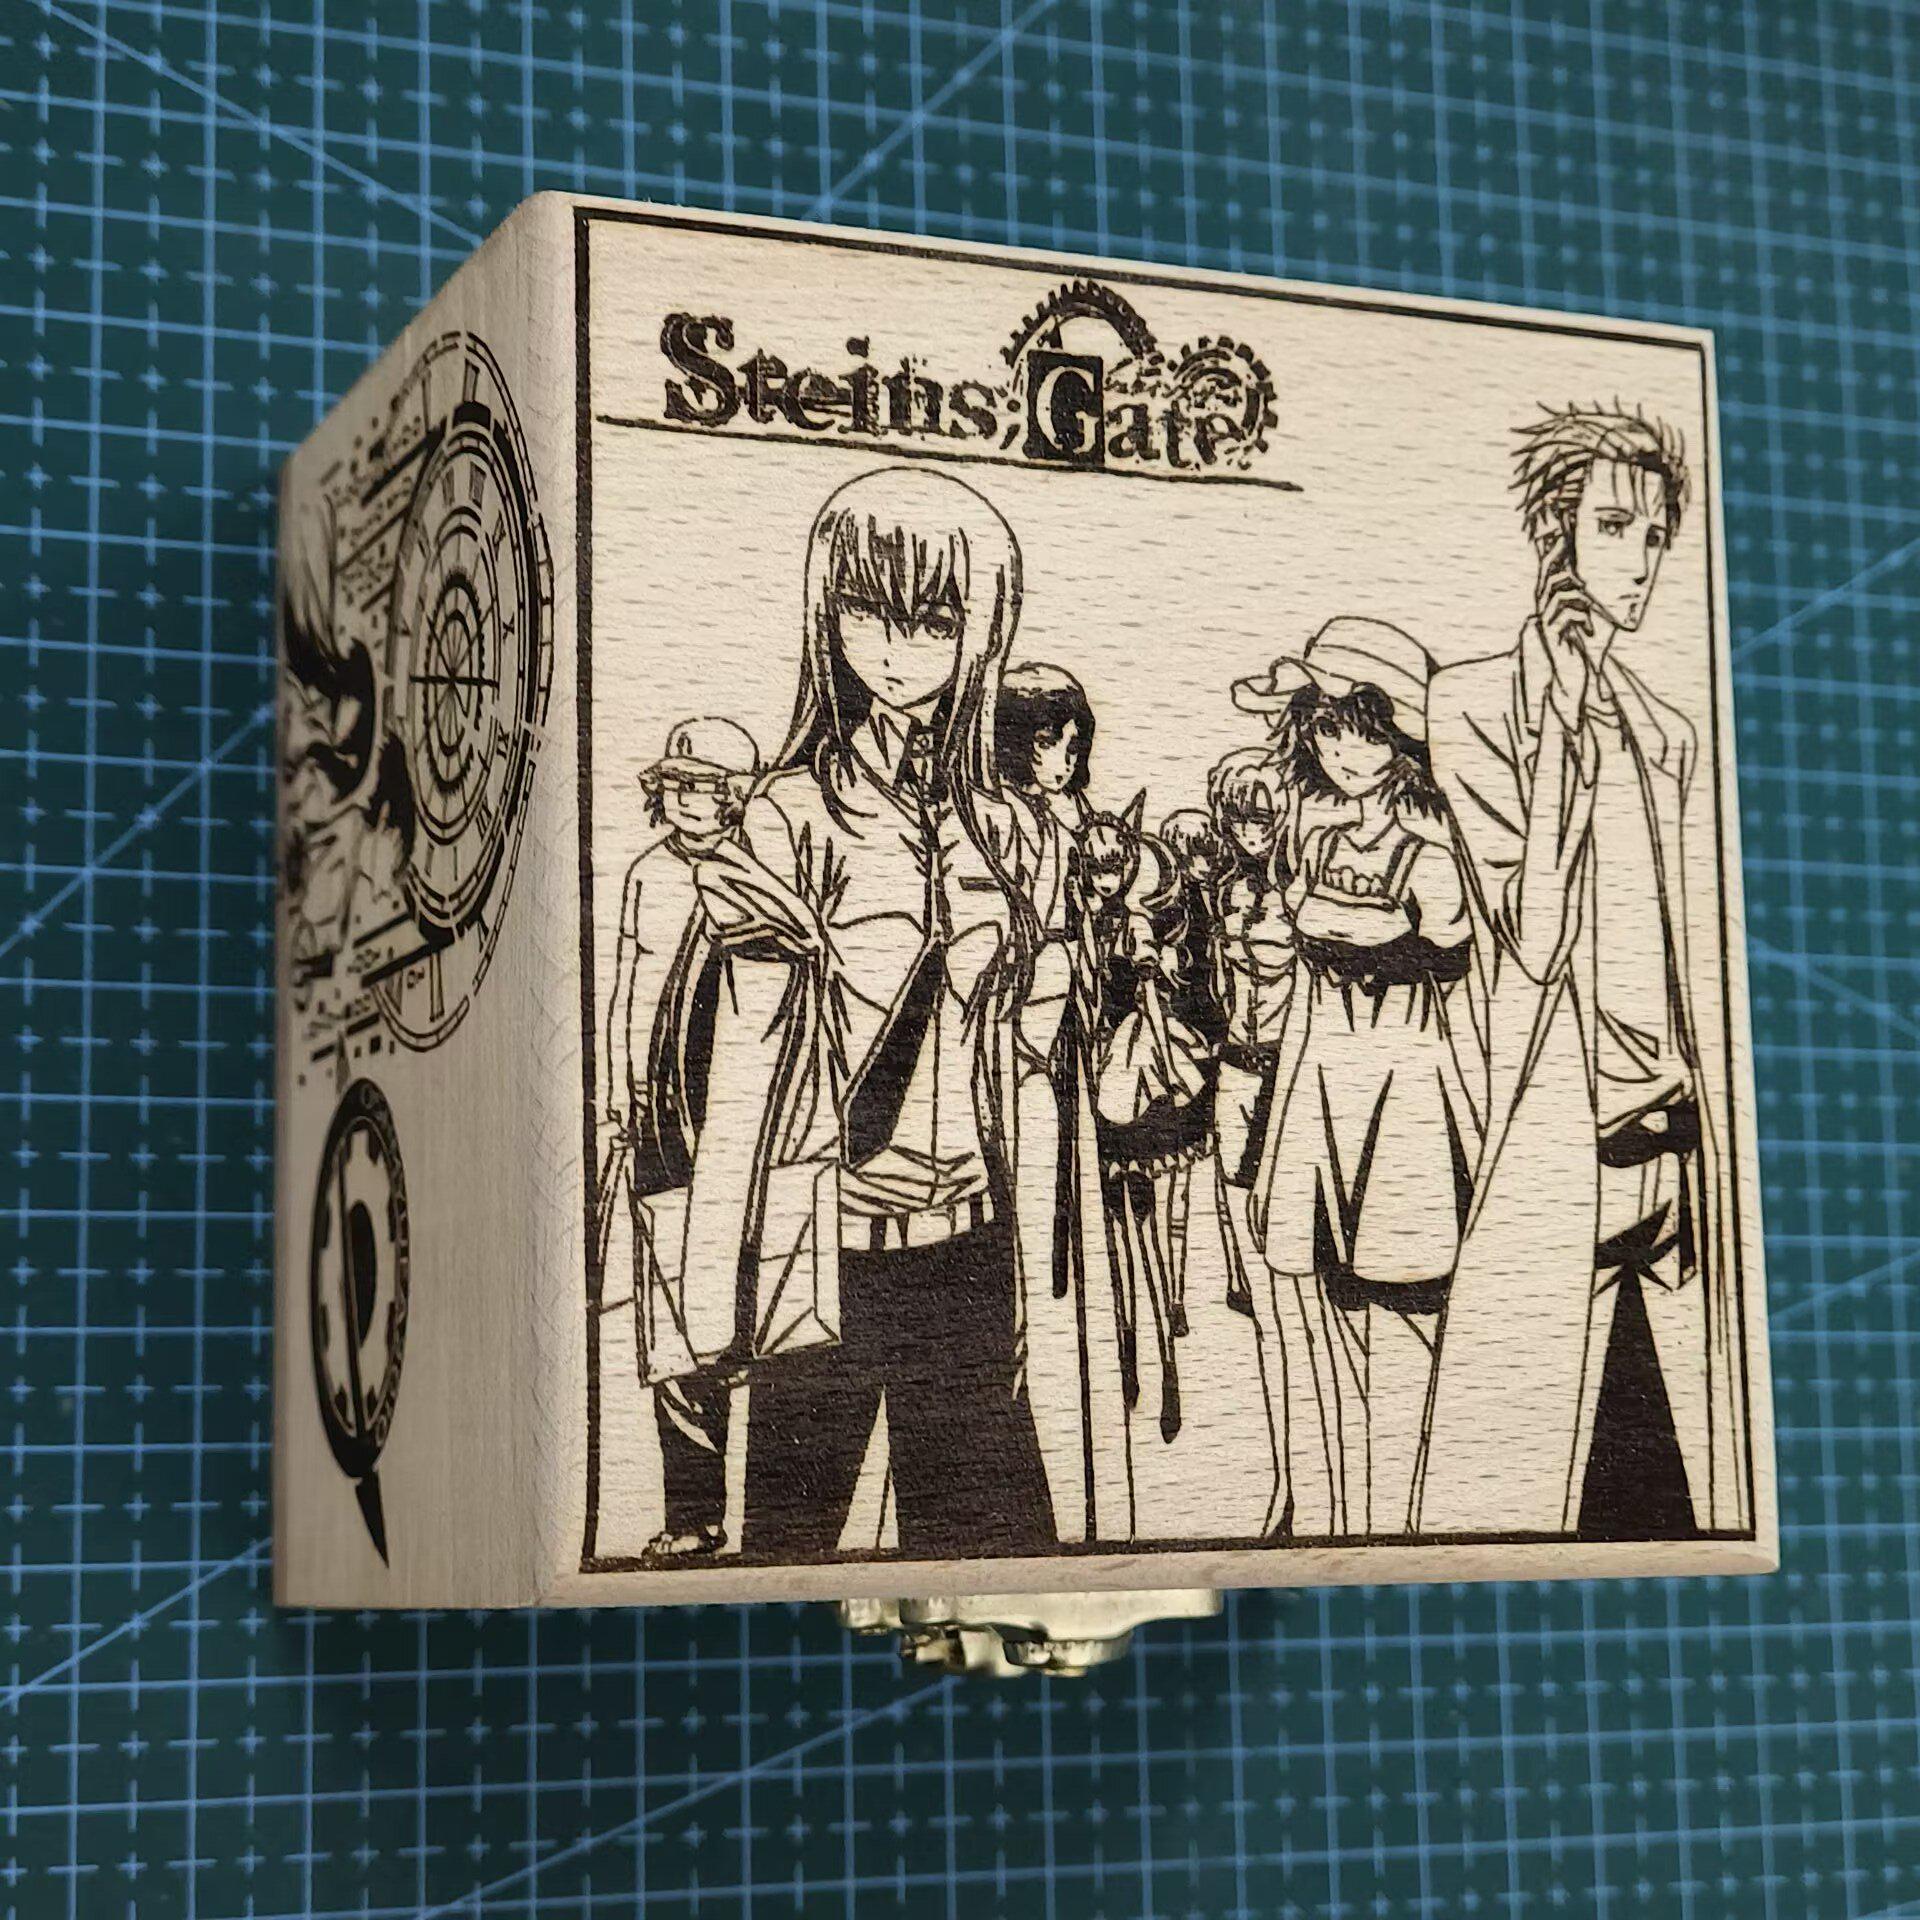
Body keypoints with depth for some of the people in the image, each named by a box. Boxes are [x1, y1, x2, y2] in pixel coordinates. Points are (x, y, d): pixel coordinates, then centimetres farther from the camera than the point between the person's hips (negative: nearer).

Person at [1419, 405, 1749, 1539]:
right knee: (1520, 1473, -6)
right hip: (1550, 1143, -6)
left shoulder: (1665, 733, 17)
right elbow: (1531, 933, -11)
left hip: (1673, 1138, 6)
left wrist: (1689, 1108, 10)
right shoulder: (1475, 703, -1)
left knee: (1681, 1451, 4)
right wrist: (1561, 723, -11)